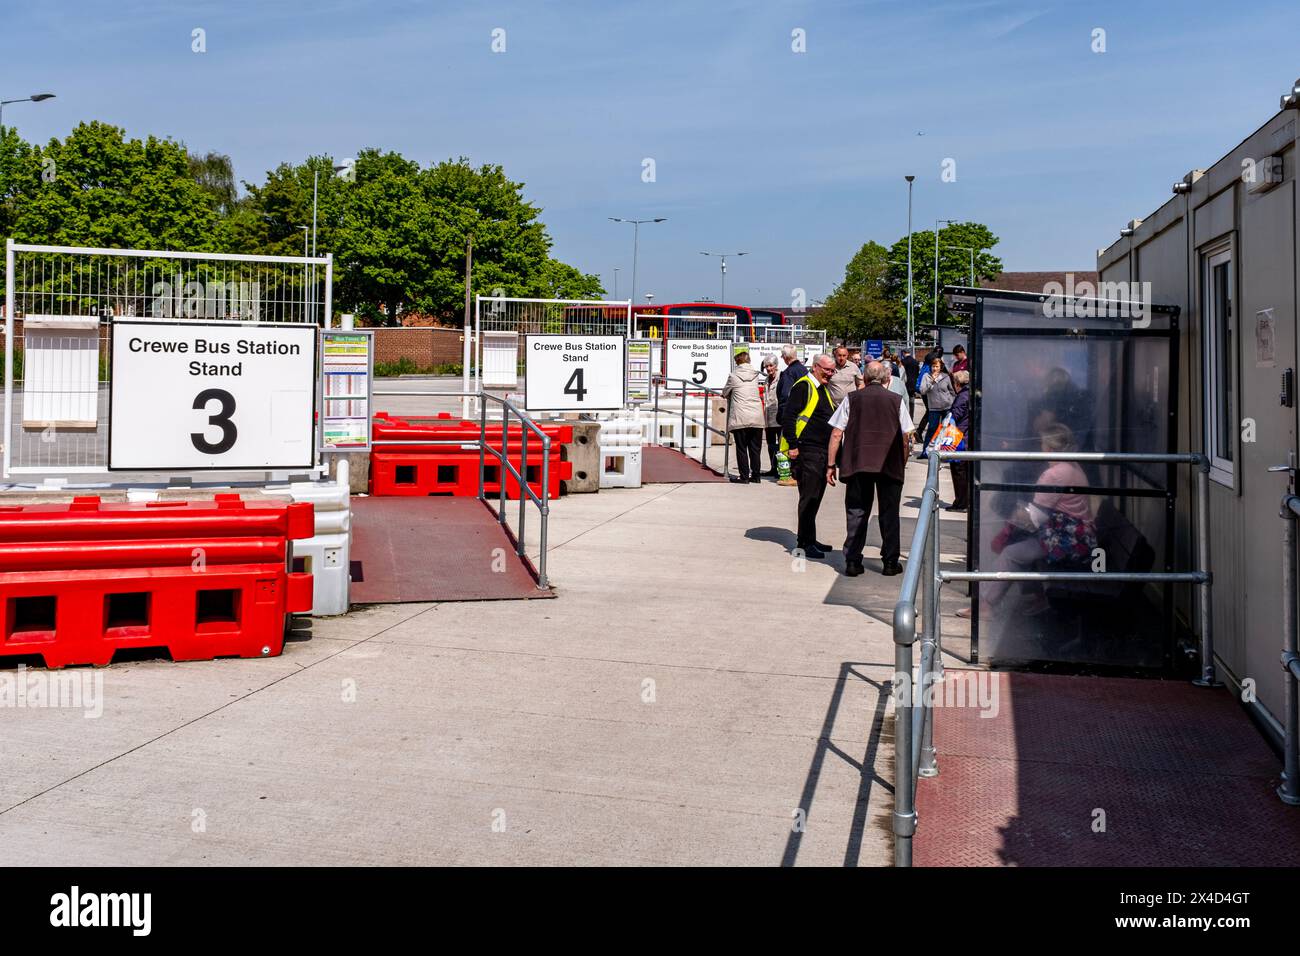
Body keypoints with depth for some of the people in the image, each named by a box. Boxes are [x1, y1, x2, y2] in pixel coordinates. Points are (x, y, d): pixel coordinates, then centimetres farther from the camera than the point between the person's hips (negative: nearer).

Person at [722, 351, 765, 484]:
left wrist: (730, 396, 32)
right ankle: (755, 476, 10)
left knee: (741, 448, 2)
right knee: (755, 449, 8)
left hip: (740, 418, -3)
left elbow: (724, 393, 10)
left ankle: (744, 476, 0)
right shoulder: (755, 374, 8)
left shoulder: (734, 375, -1)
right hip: (757, 417, 3)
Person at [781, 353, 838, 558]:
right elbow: (788, 417, -17)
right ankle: (804, 543, -3)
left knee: (816, 496, 14)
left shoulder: (824, 389, 20)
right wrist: (793, 445, -21)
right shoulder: (803, 387, -10)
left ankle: (809, 540, 22)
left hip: (822, 452, 10)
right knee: (808, 497, -8)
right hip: (807, 451, -10)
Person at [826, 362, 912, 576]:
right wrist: (902, 464, 15)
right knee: (889, 513, 8)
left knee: (856, 512, 7)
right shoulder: (896, 400, 5)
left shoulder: (852, 399, 4)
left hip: (857, 464, 0)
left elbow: (836, 434, 1)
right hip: (890, 466, 0)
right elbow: (905, 437, 4)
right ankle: (890, 562, 11)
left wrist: (830, 465, 6)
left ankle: (852, 561, 6)